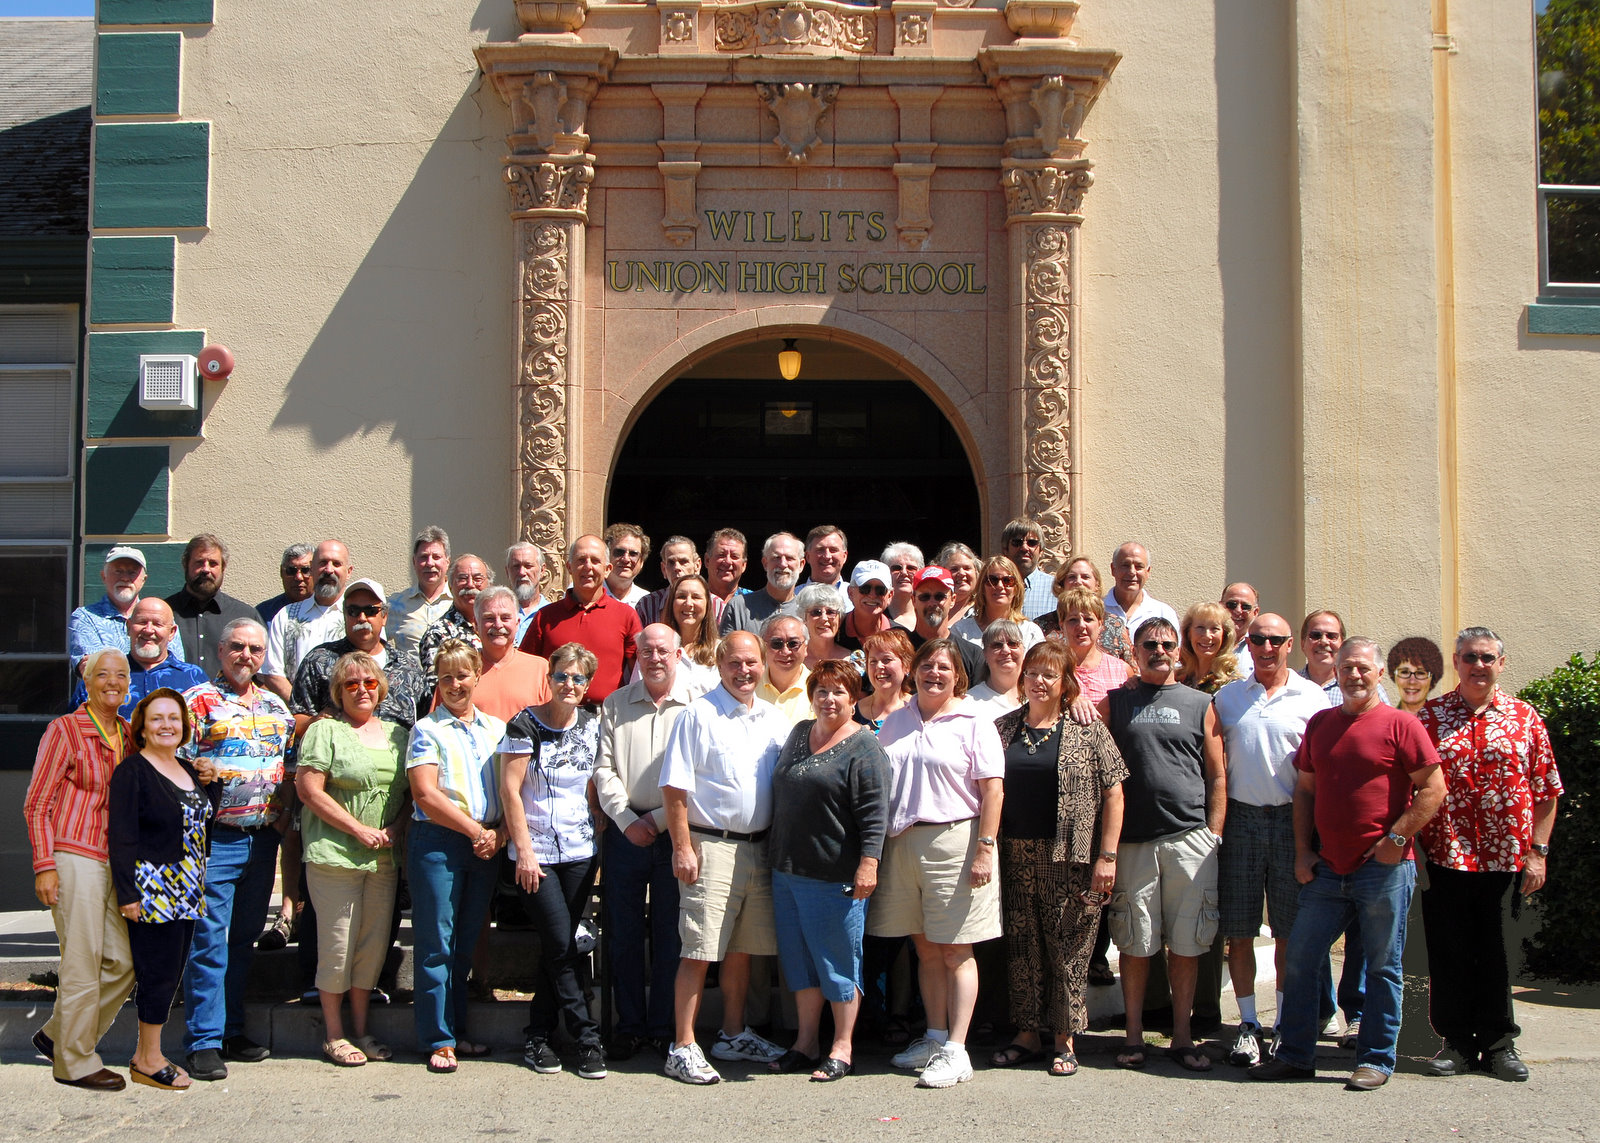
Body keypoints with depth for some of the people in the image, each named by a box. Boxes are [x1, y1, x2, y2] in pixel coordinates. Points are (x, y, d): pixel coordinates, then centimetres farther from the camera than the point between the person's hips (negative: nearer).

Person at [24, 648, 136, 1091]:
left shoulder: (129, 735, 14)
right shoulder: (65, 730, -3)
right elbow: (36, 804, -4)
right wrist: (44, 865, -11)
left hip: (117, 861, 7)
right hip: (75, 857, -7)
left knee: (123, 962, 6)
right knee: (82, 961, -4)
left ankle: (58, 1036, 22)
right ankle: (75, 1061, 7)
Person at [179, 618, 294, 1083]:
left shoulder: (275, 705, 16)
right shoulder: (197, 701, -1)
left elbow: (291, 760, 23)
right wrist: (196, 772, -26)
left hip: (264, 838, 6)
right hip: (217, 838, -6)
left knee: (244, 938, 12)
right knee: (209, 940, -7)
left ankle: (232, 1031, 21)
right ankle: (204, 1042, -2)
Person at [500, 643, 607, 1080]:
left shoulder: (592, 725, 6)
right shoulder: (525, 726, -7)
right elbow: (510, 790, -8)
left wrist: (601, 829, 6)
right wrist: (524, 851, -11)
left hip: (580, 850, 4)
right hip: (537, 851, -4)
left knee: (557, 947, 6)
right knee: (561, 946, -8)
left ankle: (538, 1036, 16)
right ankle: (587, 1037, 0)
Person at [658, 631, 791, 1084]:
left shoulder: (774, 720, 11)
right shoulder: (698, 715, -6)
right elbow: (674, 787, -9)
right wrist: (683, 848, -14)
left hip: (758, 849, 6)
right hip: (711, 847, -6)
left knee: (742, 947, 14)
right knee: (698, 951, -6)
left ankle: (733, 1035, 26)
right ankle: (683, 1047, 0)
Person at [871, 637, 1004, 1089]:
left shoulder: (973, 723, -3)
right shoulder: (895, 722, 14)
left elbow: (992, 790, -8)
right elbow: (879, 783, 16)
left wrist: (984, 849, -15)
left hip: (953, 840, -5)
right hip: (902, 843, 5)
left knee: (955, 951, -2)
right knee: (925, 948, 11)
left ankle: (956, 1051, -1)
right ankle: (935, 1037, 21)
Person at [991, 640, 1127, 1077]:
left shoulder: (1088, 729, 0)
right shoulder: (1002, 728, 9)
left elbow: (1113, 793, -3)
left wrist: (1107, 856, -9)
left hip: (1070, 861, -3)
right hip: (1015, 858, 3)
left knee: (1068, 949, 1)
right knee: (1022, 949, 7)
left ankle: (1065, 1041, 11)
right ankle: (1027, 1034, 19)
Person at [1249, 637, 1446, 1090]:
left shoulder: (1399, 725, -4)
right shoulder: (1319, 723, 12)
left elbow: (1434, 789, -6)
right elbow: (1305, 789, 16)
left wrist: (1396, 837, -11)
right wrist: (1303, 850, 7)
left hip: (1383, 868, -5)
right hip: (1327, 867, 5)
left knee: (1383, 967, 4)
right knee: (1300, 958, 5)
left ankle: (1376, 1060, 14)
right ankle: (1294, 1054, 15)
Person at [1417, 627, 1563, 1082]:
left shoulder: (1525, 719, 6)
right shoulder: (1429, 717, 4)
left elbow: (1547, 792, 6)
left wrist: (1537, 852, -1)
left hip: (1507, 861, 0)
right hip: (1444, 861, 0)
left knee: (1501, 956, 6)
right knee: (1449, 956, 5)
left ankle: (1500, 1045, 18)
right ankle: (1457, 1043, 17)